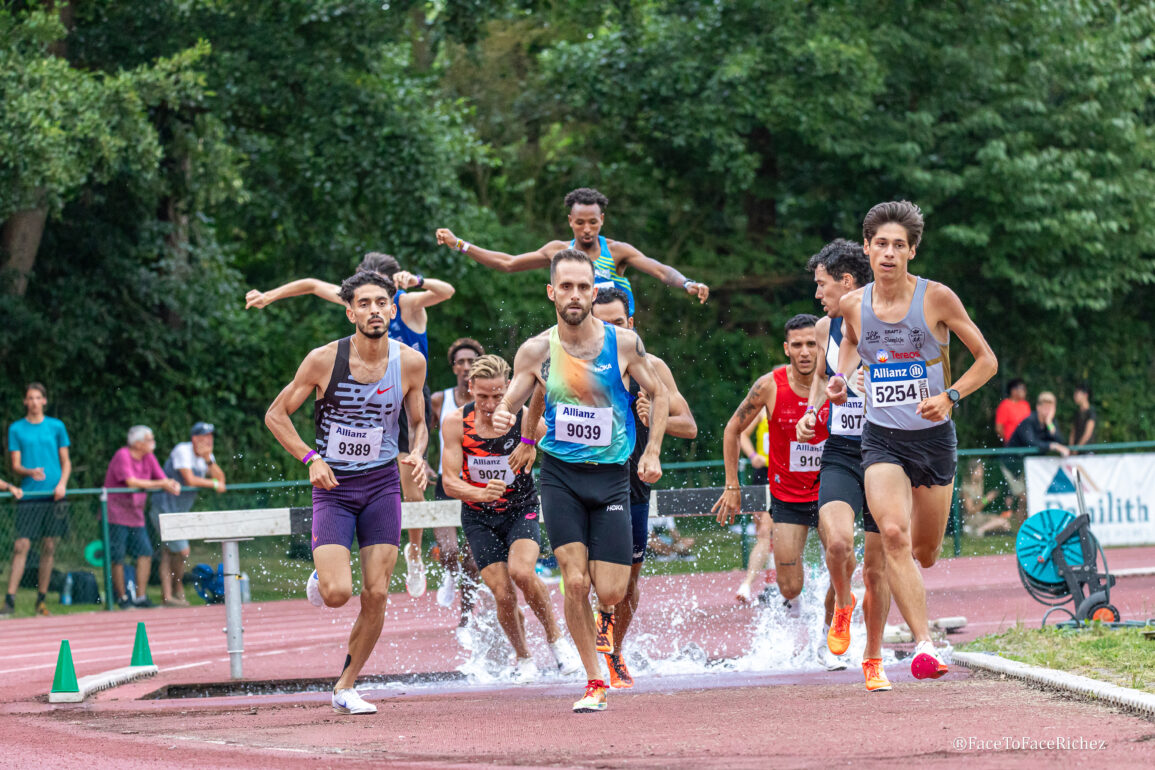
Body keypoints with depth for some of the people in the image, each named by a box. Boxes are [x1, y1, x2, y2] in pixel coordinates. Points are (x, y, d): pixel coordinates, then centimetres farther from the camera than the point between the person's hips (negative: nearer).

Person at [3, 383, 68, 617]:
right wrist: (30, 472, -18)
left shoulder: (56, 426, 10)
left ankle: (42, 599, 11)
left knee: (49, 547, 2)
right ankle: (10, 600, -10)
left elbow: (66, 461, 12)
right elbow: (15, 465, 3)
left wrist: (62, 483, -5)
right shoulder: (16, 429, 6)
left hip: (53, 494, 2)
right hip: (28, 494, -2)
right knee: (21, 546, -9)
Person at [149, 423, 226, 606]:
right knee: (182, 550, -11)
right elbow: (190, 480, -22)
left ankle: (167, 596, 2)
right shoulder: (183, 451, -15)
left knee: (168, 554, 6)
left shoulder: (206, 455, 10)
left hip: (179, 511, 8)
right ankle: (178, 589, 6)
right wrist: (213, 484, -8)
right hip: (164, 508, -8)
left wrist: (208, 460, -13)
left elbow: (221, 479, 2)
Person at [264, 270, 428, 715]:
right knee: (338, 593, -16)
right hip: (333, 487, -2)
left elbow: (418, 422, 12)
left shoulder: (410, 362, -4)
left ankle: (345, 689, 13)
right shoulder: (324, 360, -12)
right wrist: (310, 458, -15)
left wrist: (417, 455, -10)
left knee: (376, 594, -3)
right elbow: (276, 415, -2)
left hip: (382, 484, 3)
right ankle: (321, 579, 22)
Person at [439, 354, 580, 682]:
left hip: (521, 510, -1)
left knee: (522, 572, -27)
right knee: (502, 593, -11)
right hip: (479, 517, 1)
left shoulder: (524, 418, -15)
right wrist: (481, 493, -34)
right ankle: (523, 658, 16)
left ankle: (555, 639, -3)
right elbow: (449, 481, -14)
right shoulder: (456, 422, -13)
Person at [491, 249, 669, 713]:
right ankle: (594, 683, 2)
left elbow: (659, 394, 10)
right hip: (560, 474, 0)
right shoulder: (536, 351, -3)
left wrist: (652, 453, 2)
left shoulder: (623, 344, -4)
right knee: (575, 581, -12)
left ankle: (605, 615, 33)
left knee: (609, 591, -6)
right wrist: (501, 419, -21)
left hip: (611, 475, 0)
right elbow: (508, 405, 3)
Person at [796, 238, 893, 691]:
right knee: (837, 541, -24)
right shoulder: (826, 328, 6)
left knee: (877, 565, 4)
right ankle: (842, 603, 9)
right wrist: (811, 412, 7)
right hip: (839, 454, 2)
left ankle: (873, 659, 21)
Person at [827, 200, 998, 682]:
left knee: (924, 552, 11)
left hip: (934, 438, 0)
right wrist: (840, 379, 3)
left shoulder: (936, 298, -9)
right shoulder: (853, 305, -2)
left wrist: (949, 397, -17)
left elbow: (987, 361, -2)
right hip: (881, 439, 0)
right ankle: (924, 645, -26)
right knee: (894, 534, -24)